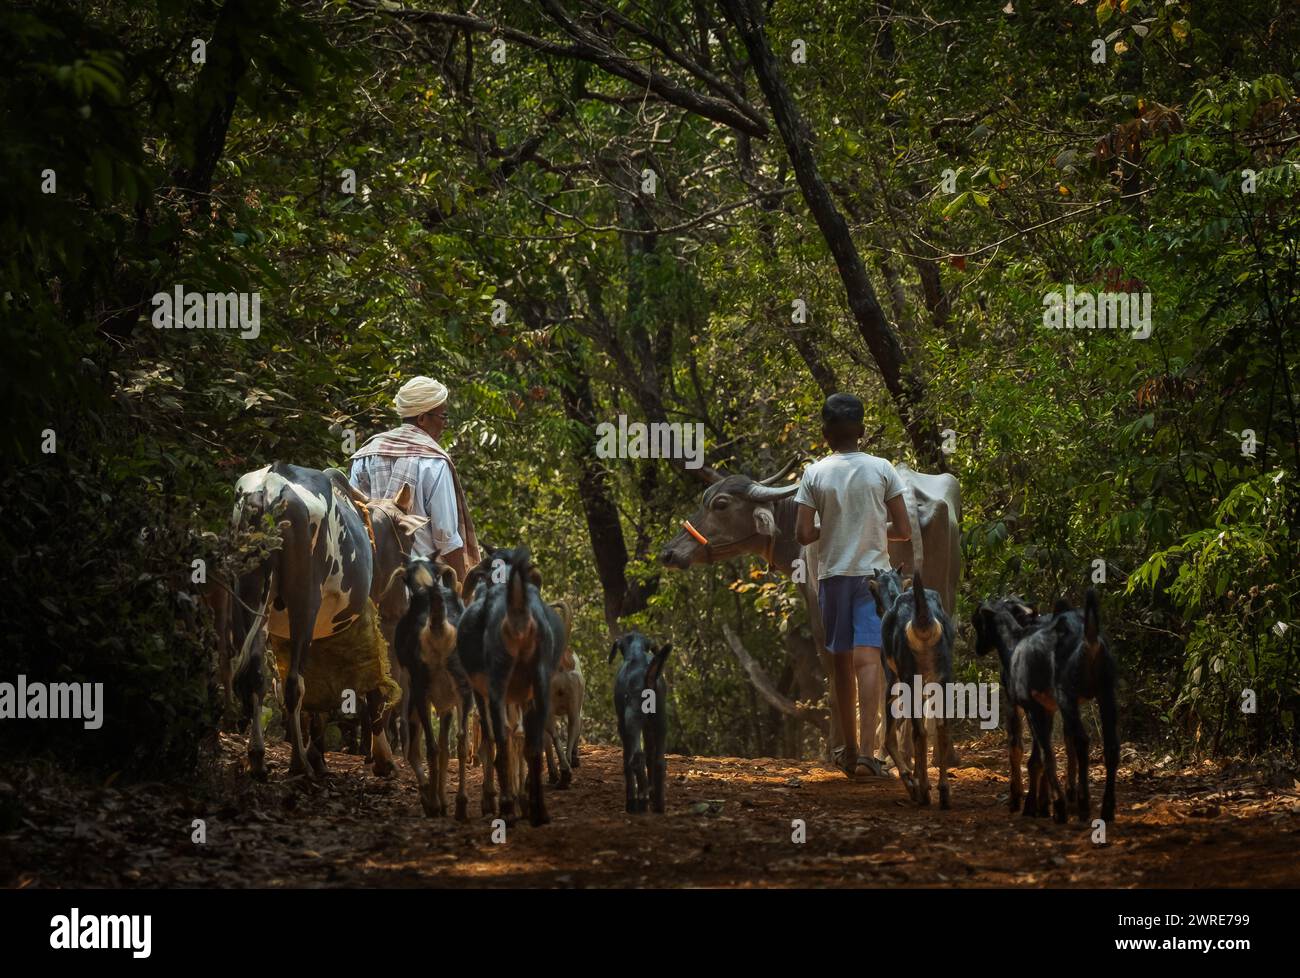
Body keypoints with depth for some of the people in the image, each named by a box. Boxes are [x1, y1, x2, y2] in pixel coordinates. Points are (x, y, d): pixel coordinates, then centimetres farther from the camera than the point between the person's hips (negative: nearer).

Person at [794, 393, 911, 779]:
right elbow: (903, 530, -2)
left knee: (842, 663, 13)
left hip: (832, 576, 1)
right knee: (868, 660, -9)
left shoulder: (814, 474, -3)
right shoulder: (881, 469, -3)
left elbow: (803, 534, -6)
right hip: (873, 573, -1)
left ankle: (849, 750, 21)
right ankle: (867, 753, -21)